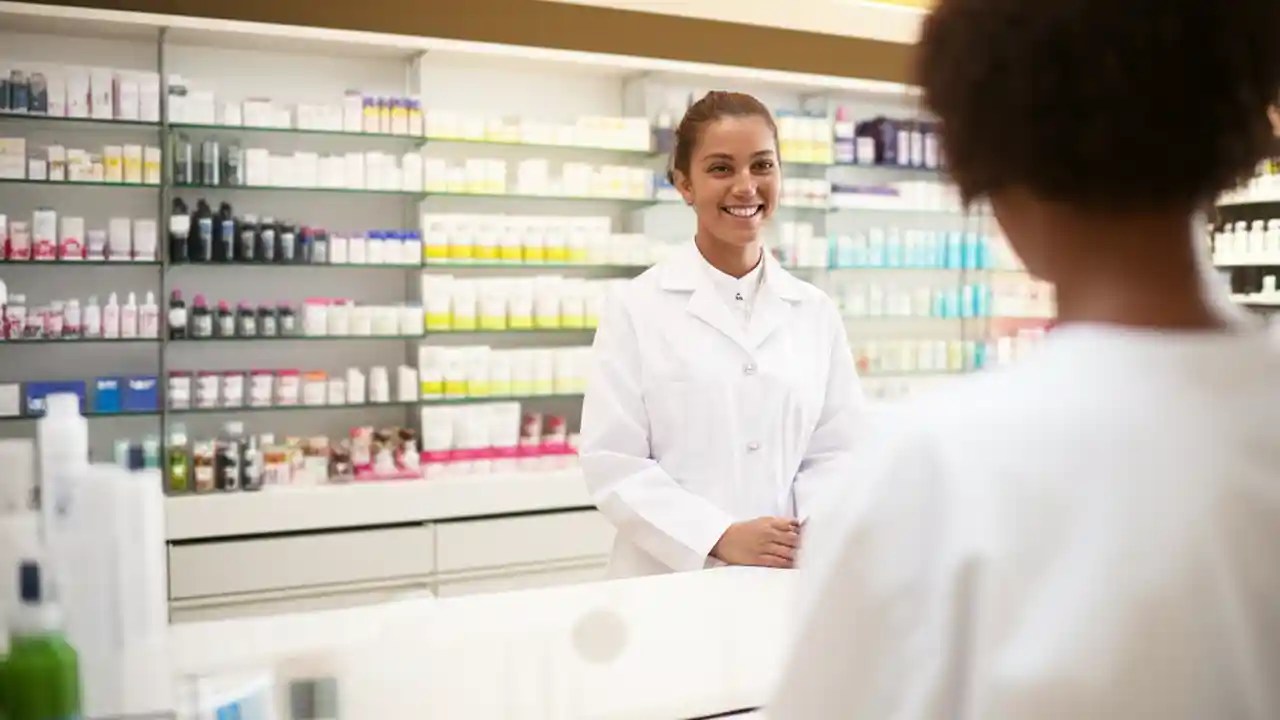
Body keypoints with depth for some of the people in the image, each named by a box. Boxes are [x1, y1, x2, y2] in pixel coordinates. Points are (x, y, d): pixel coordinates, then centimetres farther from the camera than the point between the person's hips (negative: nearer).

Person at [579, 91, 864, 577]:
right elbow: (613, 462, -8)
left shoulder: (815, 312, 7)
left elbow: (834, 451, 5)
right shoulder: (637, 308, -3)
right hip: (670, 581, -2)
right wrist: (720, 537, -17)